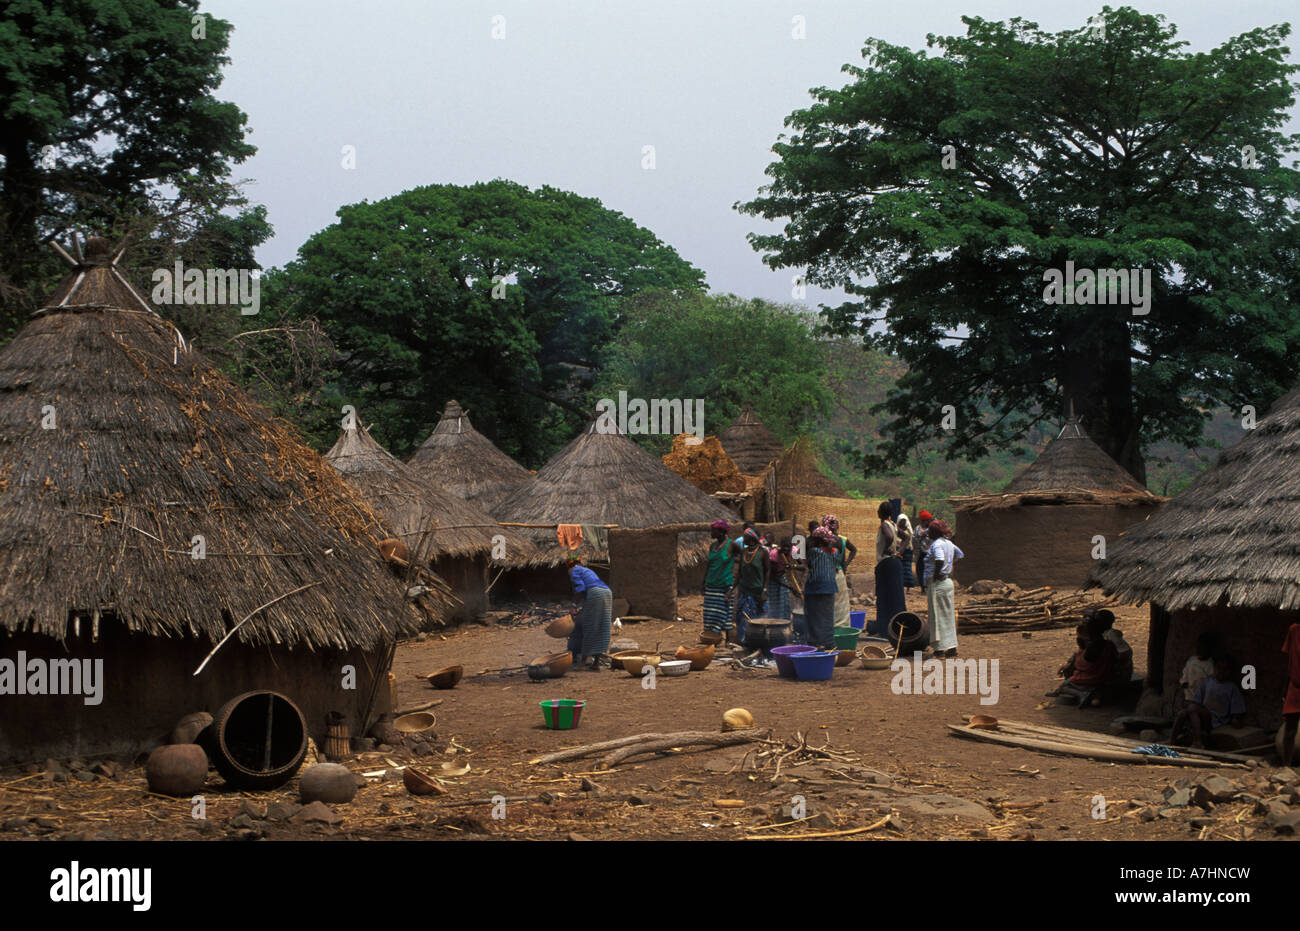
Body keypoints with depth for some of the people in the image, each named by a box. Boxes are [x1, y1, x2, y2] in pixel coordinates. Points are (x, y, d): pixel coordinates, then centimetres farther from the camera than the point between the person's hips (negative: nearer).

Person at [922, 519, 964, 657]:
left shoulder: (937, 544, -16)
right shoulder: (949, 543, 12)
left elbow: (940, 561, -32)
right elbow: (959, 555, 27)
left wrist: (935, 576, -19)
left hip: (937, 584, -9)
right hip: (948, 582, 9)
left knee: (938, 616, -3)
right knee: (949, 615, 13)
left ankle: (940, 649, -1)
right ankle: (952, 647, 16)